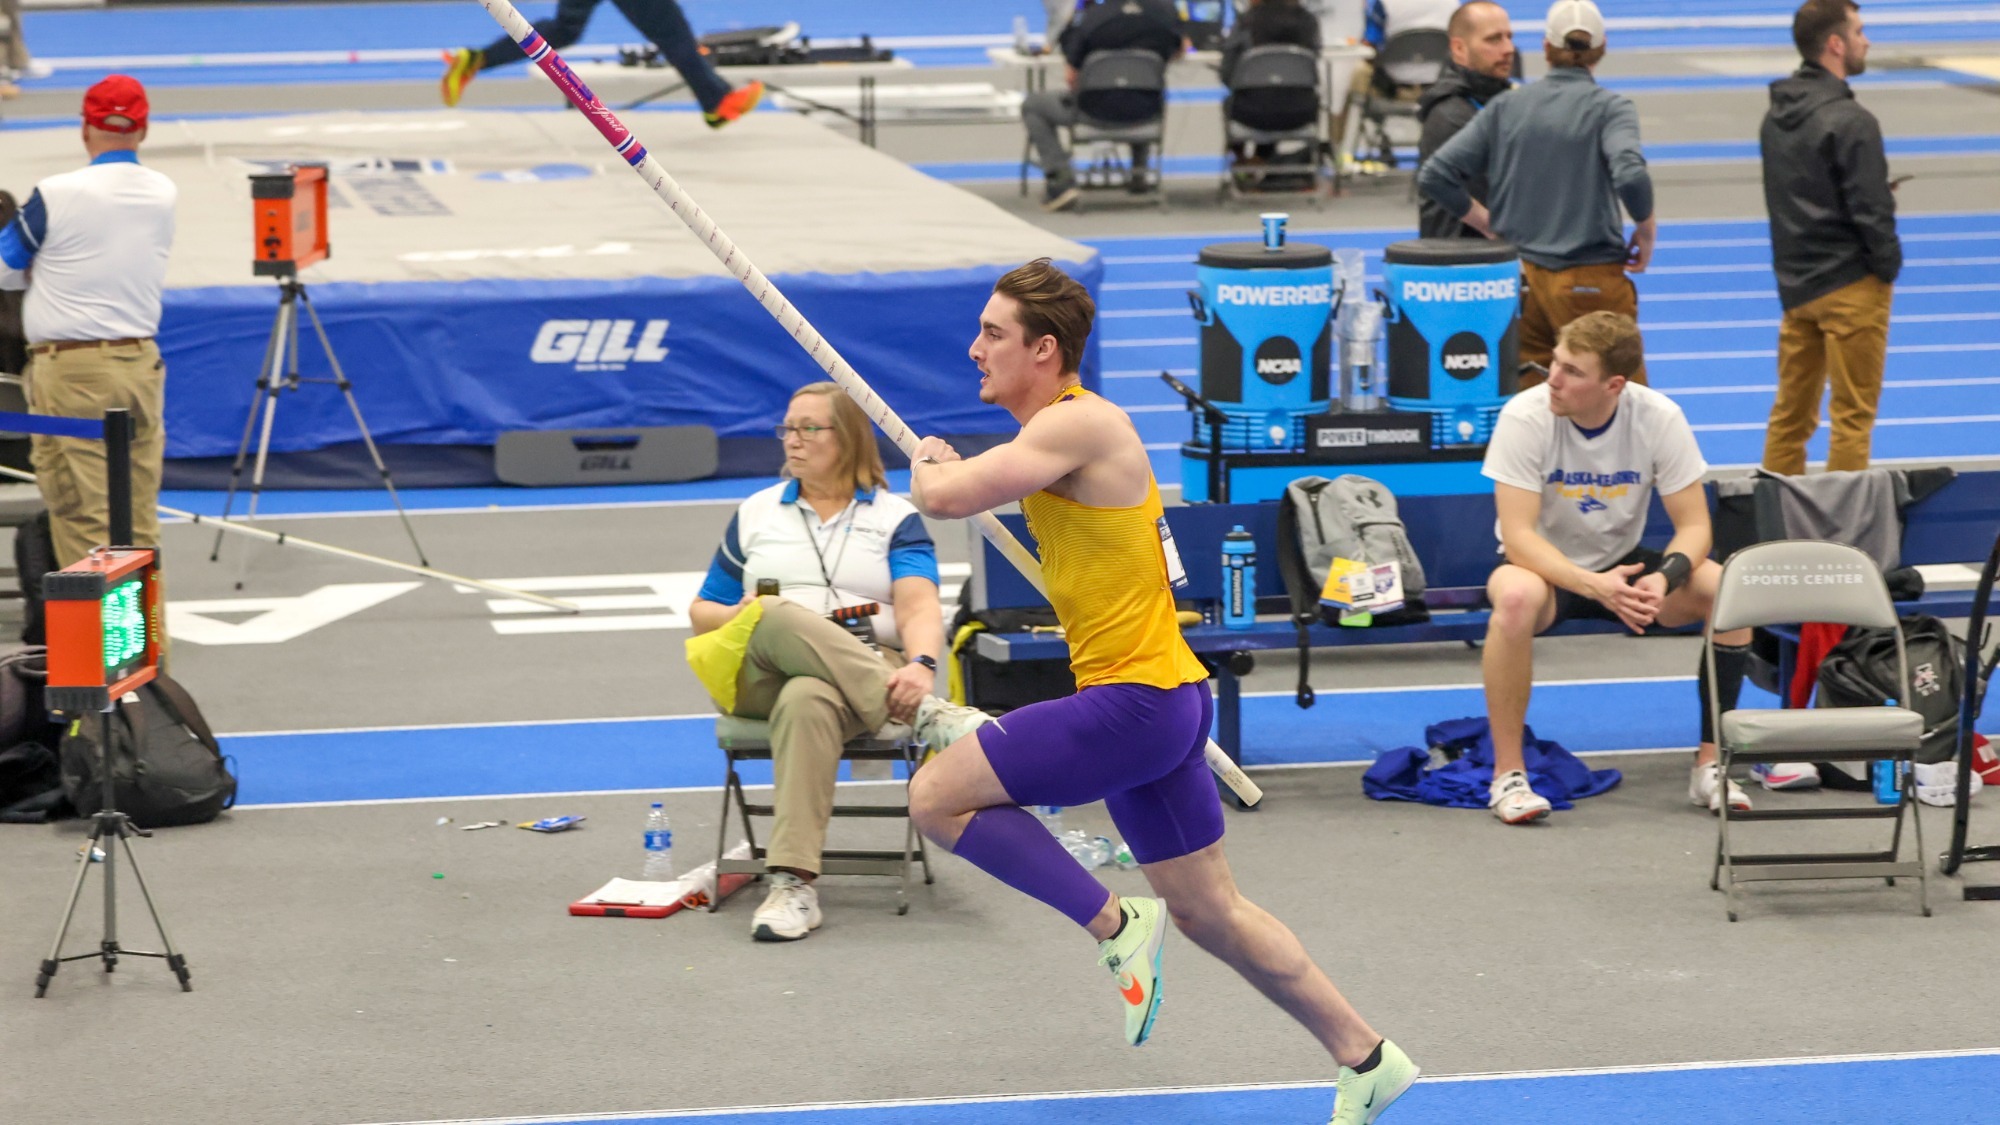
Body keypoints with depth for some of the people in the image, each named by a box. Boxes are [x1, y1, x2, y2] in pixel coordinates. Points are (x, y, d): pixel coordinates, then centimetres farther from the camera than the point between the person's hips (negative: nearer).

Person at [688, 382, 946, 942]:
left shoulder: (895, 518, 11)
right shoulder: (756, 513, 22)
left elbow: (918, 607, -6)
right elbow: (702, 612, 26)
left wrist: (921, 665, -29)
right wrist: (737, 616, 0)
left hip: (869, 674, -2)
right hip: (757, 678, 2)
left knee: (807, 700, -41)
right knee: (778, 617, -36)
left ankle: (793, 884, -51)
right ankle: (929, 716, -46)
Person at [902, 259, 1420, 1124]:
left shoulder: (1078, 425, -16)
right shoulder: (1068, 426, 14)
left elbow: (944, 499, -23)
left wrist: (925, 465, -2)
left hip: (1134, 699, -10)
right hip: (1163, 696, 10)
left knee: (937, 796, -9)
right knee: (1208, 911, 16)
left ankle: (1116, 926, -6)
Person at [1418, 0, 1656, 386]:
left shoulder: (1505, 107, 5)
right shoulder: (1608, 107, -6)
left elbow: (1434, 177, 1)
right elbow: (1630, 176, -24)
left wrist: (1491, 225, 9)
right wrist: (1647, 228, -6)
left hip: (1519, 278, 4)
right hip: (1589, 281, -4)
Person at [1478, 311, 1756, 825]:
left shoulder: (1660, 417, -15)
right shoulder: (1524, 416, -22)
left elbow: (1694, 526, -11)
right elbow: (1518, 536, -25)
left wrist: (1663, 579, -33)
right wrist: (1592, 584, -40)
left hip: (1623, 564, 3)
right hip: (1544, 566, -3)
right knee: (1517, 598, -39)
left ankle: (1709, 764, -7)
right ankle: (1507, 774, -24)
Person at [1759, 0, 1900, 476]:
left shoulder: (1777, 115, 7)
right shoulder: (1850, 122, -18)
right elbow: (1871, 211, -19)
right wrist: (1889, 264, -4)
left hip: (1795, 285, 8)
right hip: (1850, 285, -7)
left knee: (1791, 411, 14)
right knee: (1853, 414, 1)